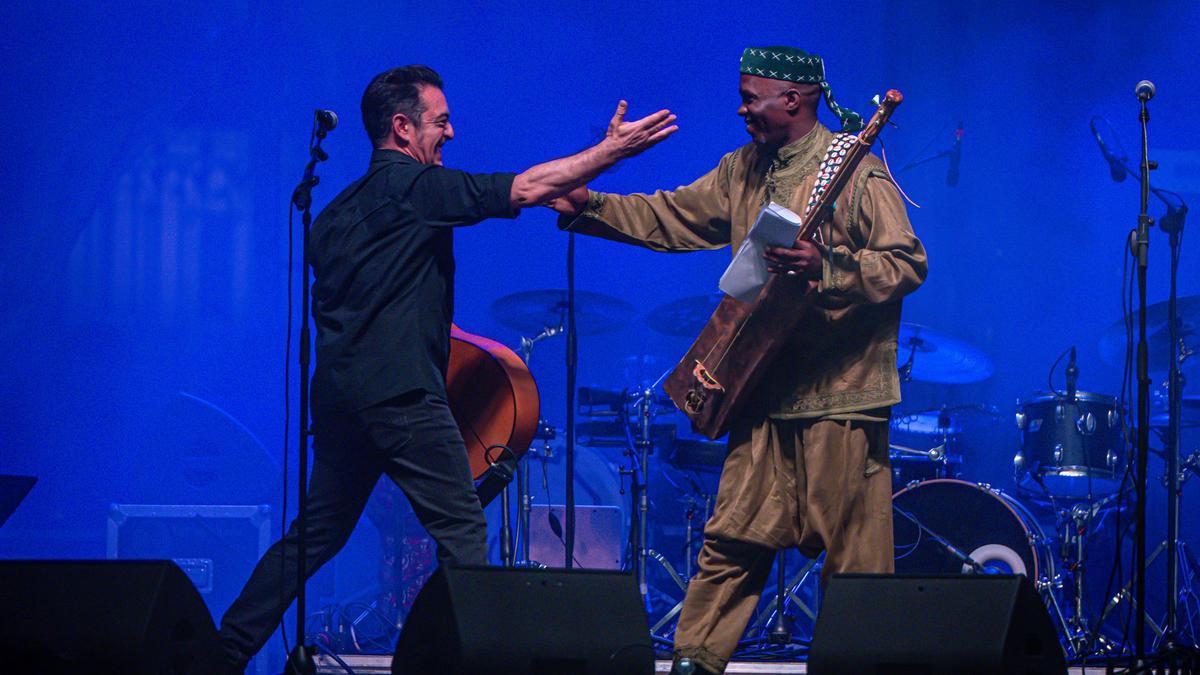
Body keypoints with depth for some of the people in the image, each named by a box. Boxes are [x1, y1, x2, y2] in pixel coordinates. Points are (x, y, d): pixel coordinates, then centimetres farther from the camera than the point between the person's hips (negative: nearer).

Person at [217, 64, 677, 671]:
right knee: (461, 528, -3)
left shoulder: (339, 210, 18)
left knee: (319, 532, 13)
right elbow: (524, 189, -11)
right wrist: (613, 148, -6)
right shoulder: (415, 186, -6)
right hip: (401, 392, -8)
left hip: (339, 390, 8)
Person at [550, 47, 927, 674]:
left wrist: (828, 269, -26)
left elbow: (908, 264, -13)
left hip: (841, 394, -7)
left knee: (853, 554, -1)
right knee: (732, 538, 6)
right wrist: (592, 207, 5)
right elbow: (671, 217, 17)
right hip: (765, 391, 7)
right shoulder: (744, 170, 14)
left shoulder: (855, 173, -9)